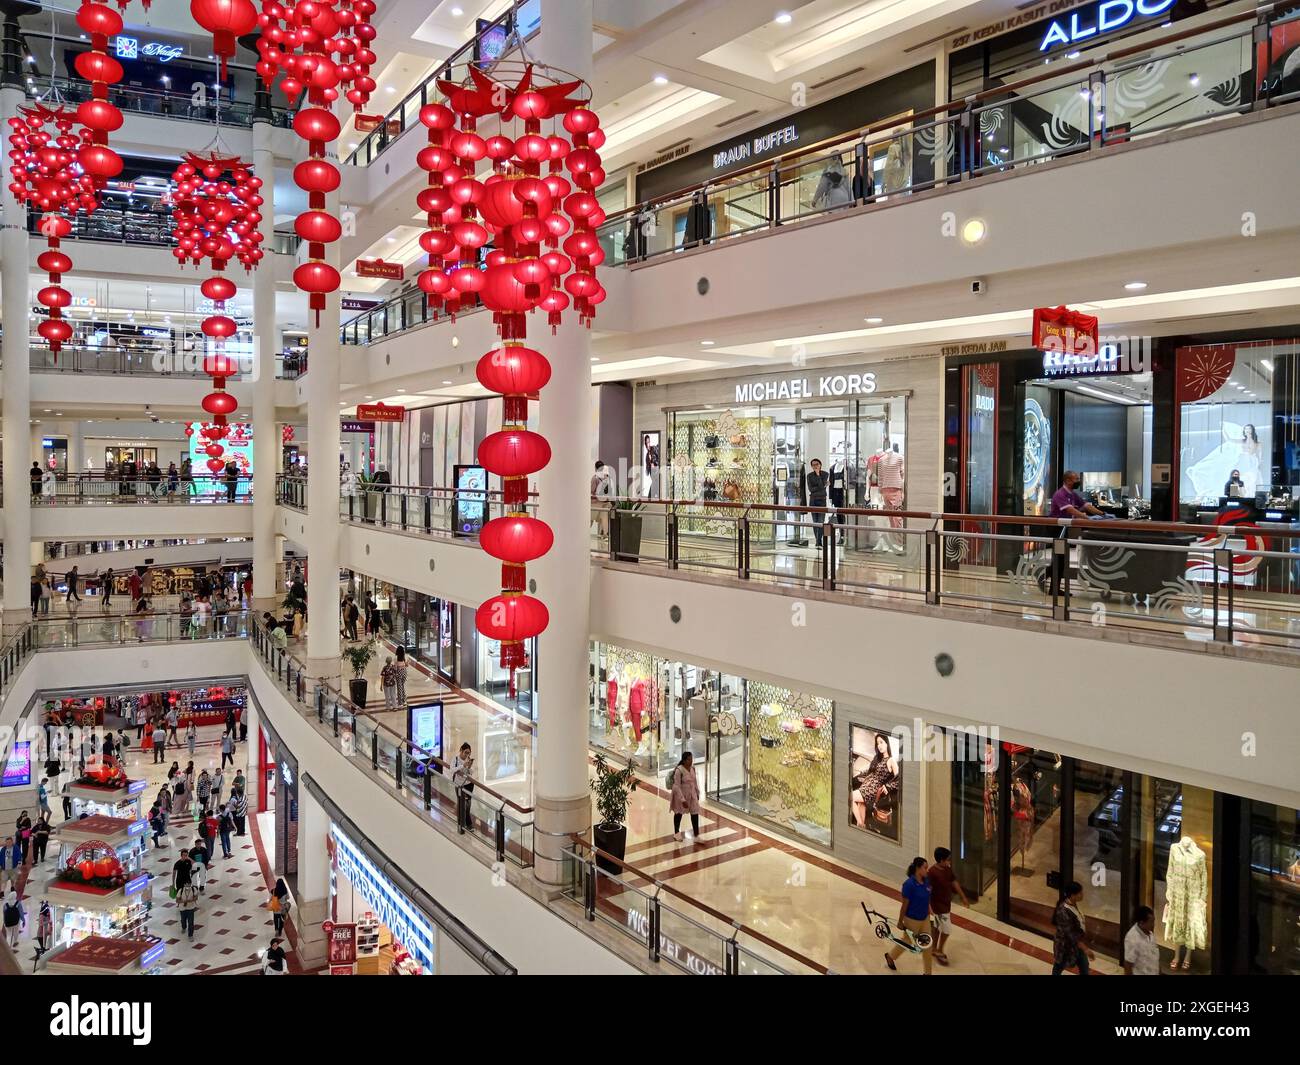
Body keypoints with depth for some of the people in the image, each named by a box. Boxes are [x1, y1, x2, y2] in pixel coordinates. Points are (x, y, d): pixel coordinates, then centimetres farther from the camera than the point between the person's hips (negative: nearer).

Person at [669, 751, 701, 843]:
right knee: (679, 813, 16)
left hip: (692, 794, 5)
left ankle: (696, 836, 9)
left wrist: (697, 793, 14)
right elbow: (676, 786, -26)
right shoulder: (679, 770, -27)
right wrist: (683, 800, -27)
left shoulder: (693, 768, -6)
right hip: (681, 794, -5)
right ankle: (676, 833, 37)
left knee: (695, 813, 0)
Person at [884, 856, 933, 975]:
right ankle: (890, 955, 44)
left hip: (925, 919, 6)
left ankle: (927, 972, 25)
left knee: (927, 945, 9)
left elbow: (927, 901, 7)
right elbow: (905, 904, -19)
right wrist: (900, 921, -12)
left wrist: (928, 914, 14)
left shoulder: (925, 882, -6)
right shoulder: (909, 884, -26)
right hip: (912, 920, -6)